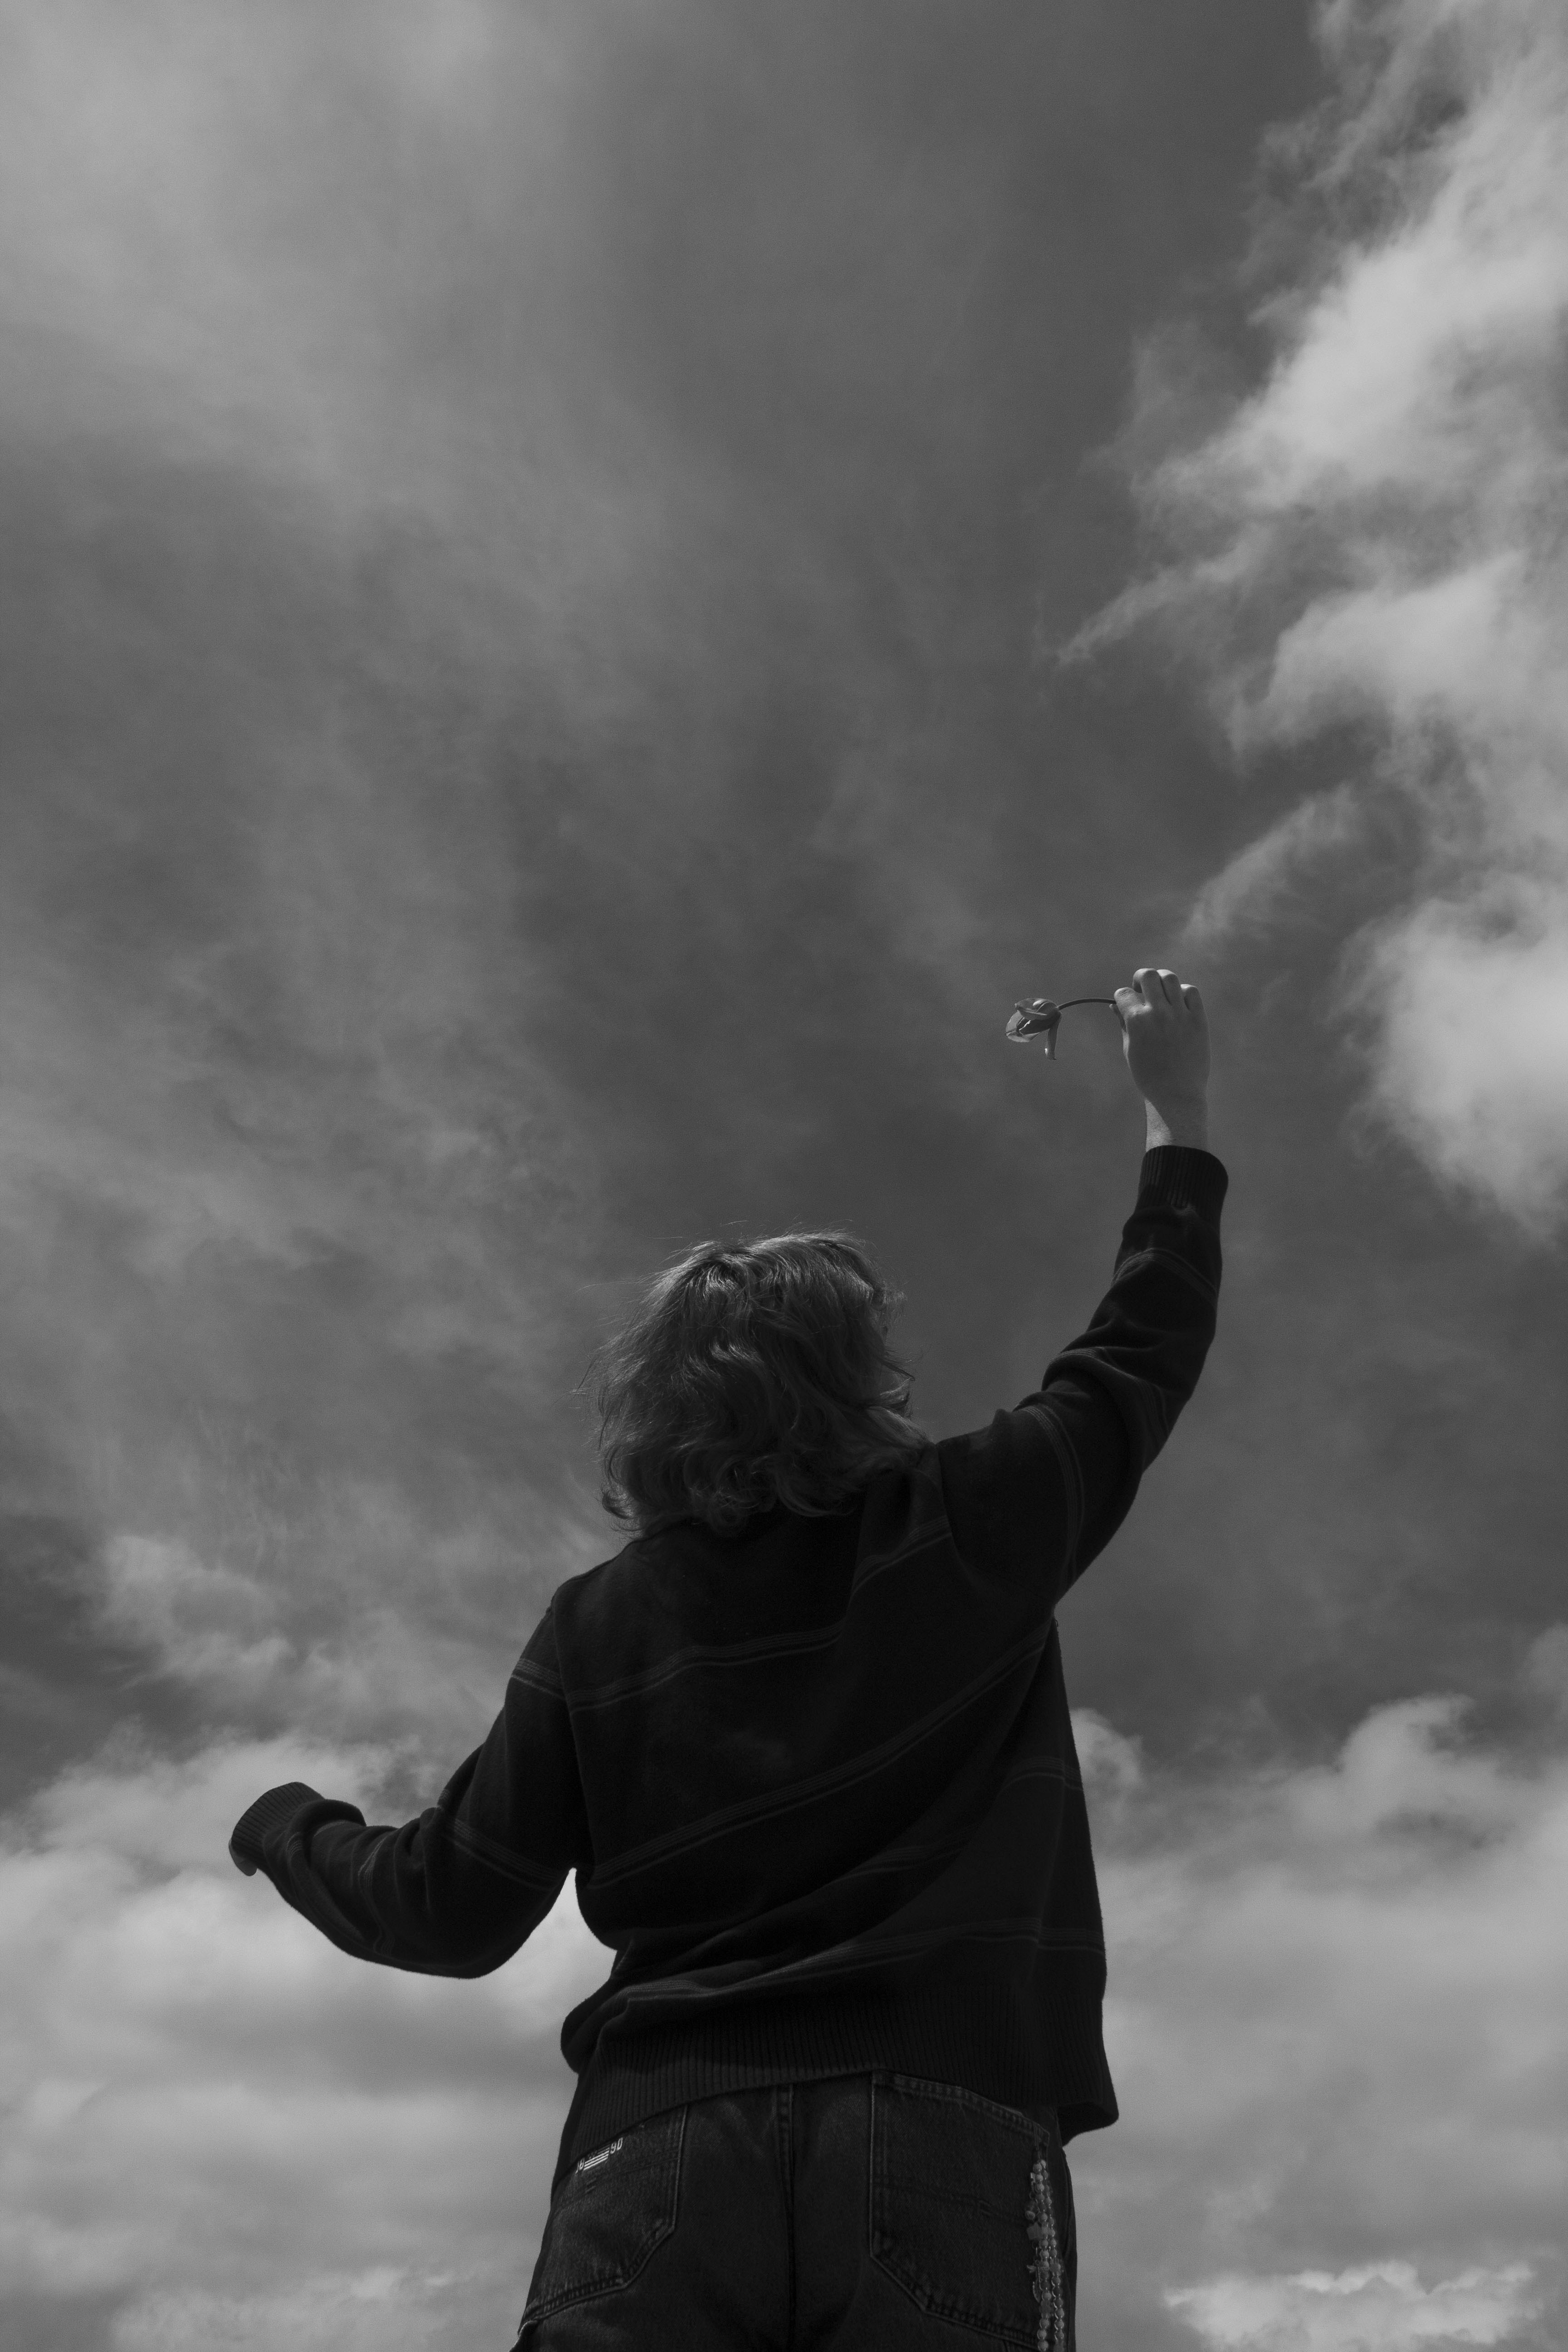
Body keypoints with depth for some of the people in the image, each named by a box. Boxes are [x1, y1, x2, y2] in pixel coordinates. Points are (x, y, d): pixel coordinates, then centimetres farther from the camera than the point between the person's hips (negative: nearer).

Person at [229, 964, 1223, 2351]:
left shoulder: (598, 1627, 8)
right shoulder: (965, 1530, 4)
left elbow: (451, 1913, 12)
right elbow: (1139, 1361, 19)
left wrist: (293, 1829, 33)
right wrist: (1180, 1111, 31)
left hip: (665, 2137, 2)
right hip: (945, 2132, -1)